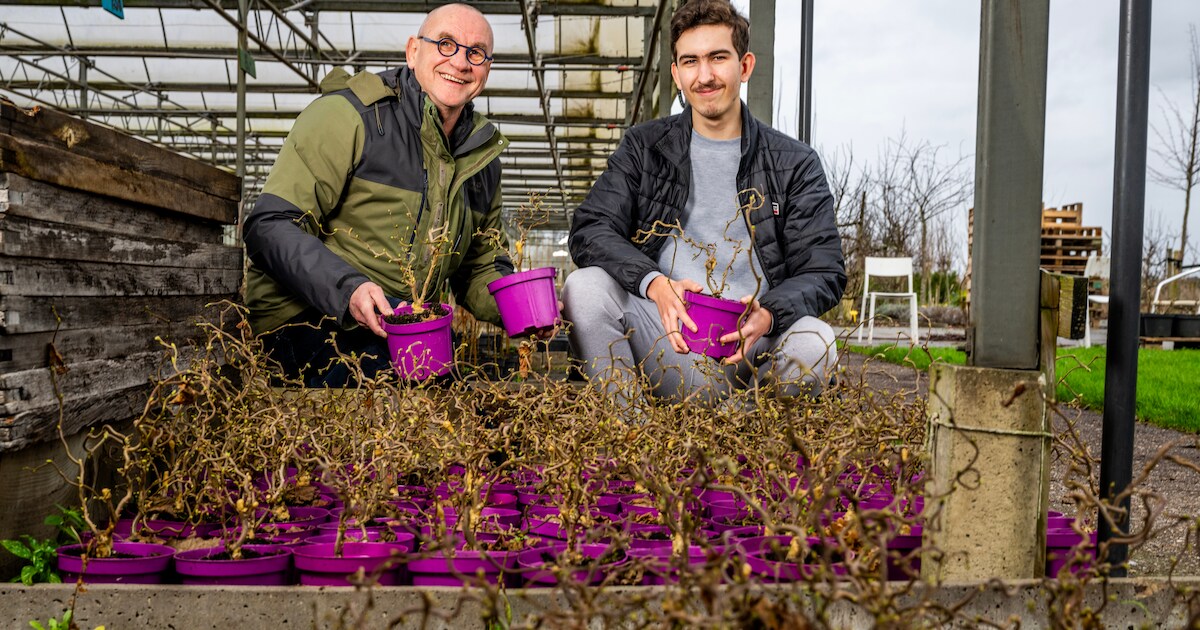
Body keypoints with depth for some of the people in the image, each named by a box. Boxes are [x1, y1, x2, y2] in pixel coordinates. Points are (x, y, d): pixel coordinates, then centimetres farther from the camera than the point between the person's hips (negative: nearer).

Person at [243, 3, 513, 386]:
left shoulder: (482, 156, 13)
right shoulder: (350, 114, -10)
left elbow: (481, 267, 22)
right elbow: (271, 227, -15)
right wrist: (347, 289, -32)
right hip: (303, 319, -6)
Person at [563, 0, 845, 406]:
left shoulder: (796, 164, 8)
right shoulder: (643, 148, 10)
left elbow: (824, 271, 2)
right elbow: (589, 231, -2)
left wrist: (769, 314, -21)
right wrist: (654, 283, -22)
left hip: (747, 342, 0)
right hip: (665, 340, 1)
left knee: (814, 343, -31)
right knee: (586, 286, -24)